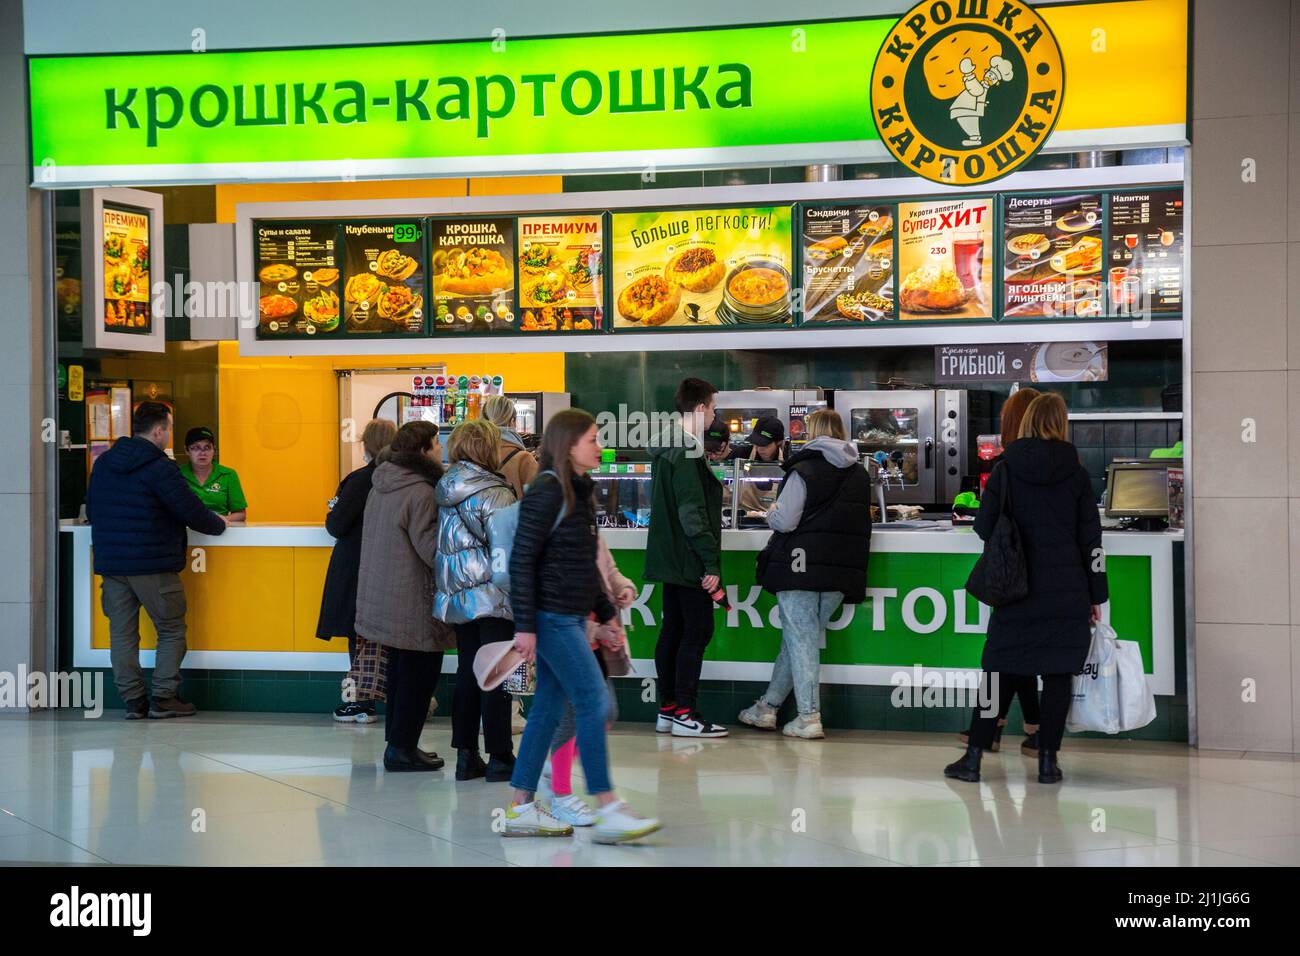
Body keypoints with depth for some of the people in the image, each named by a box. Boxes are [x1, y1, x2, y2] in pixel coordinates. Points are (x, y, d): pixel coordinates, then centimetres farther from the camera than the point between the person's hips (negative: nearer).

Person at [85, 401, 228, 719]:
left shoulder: (103, 464, 9)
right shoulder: (160, 468, -13)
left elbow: (91, 510, 17)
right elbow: (191, 511, -12)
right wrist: (219, 524, 6)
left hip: (110, 561, 6)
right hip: (153, 564, -6)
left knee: (122, 633, 9)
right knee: (171, 631, 6)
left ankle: (133, 699, 9)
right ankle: (163, 698, 3)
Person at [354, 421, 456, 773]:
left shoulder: (381, 486, 9)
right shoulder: (420, 493, -20)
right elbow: (432, 548, -22)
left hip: (383, 596, 9)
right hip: (414, 602, -9)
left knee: (400, 670, 18)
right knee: (419, 672, 0)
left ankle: (397, 742, 25)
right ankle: (401, 749, 3)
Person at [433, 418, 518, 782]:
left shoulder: (447, 489, 8)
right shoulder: (494, 493, -14)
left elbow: (441, 546, 13)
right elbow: (504, 550, -17)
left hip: (457, 598, 7)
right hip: (492, 598, -7)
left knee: (467, 672, 12)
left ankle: (466, 755, 15)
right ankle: (499, 758, 4)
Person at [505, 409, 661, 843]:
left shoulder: (578, 492, 15)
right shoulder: (546, 493, -13)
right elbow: (521, 560, -16)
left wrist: (606, 613, 22)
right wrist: (525, 625, -19)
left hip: (571, 618, 9)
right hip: (552, 617, -9)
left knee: (548, 709, 10)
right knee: (593, 702, -9)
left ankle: (521, 808, 14)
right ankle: (608, 811, -7)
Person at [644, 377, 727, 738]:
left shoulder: (666, 448, 15)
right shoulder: (686, 452, -17)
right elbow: (693, 512, -21)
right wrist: (711, 563, -20)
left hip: (671, 559, 10)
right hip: (689, 561, -10)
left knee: (674, 630, 12)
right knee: (698, 630, -6)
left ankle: (667, 708, 16)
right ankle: (685, 713, -5)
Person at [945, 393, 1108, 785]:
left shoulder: (1006, 469, -2)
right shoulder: (1076, 473, 1)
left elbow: (983, 526, -4)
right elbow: (1091, 538, 2)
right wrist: (1097, 595, 8)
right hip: (1067, 592, 0)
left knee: (1000, 671, 6)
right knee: (1058, 674, 5)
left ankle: (974, 757, 5)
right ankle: (1048, 761, 5)